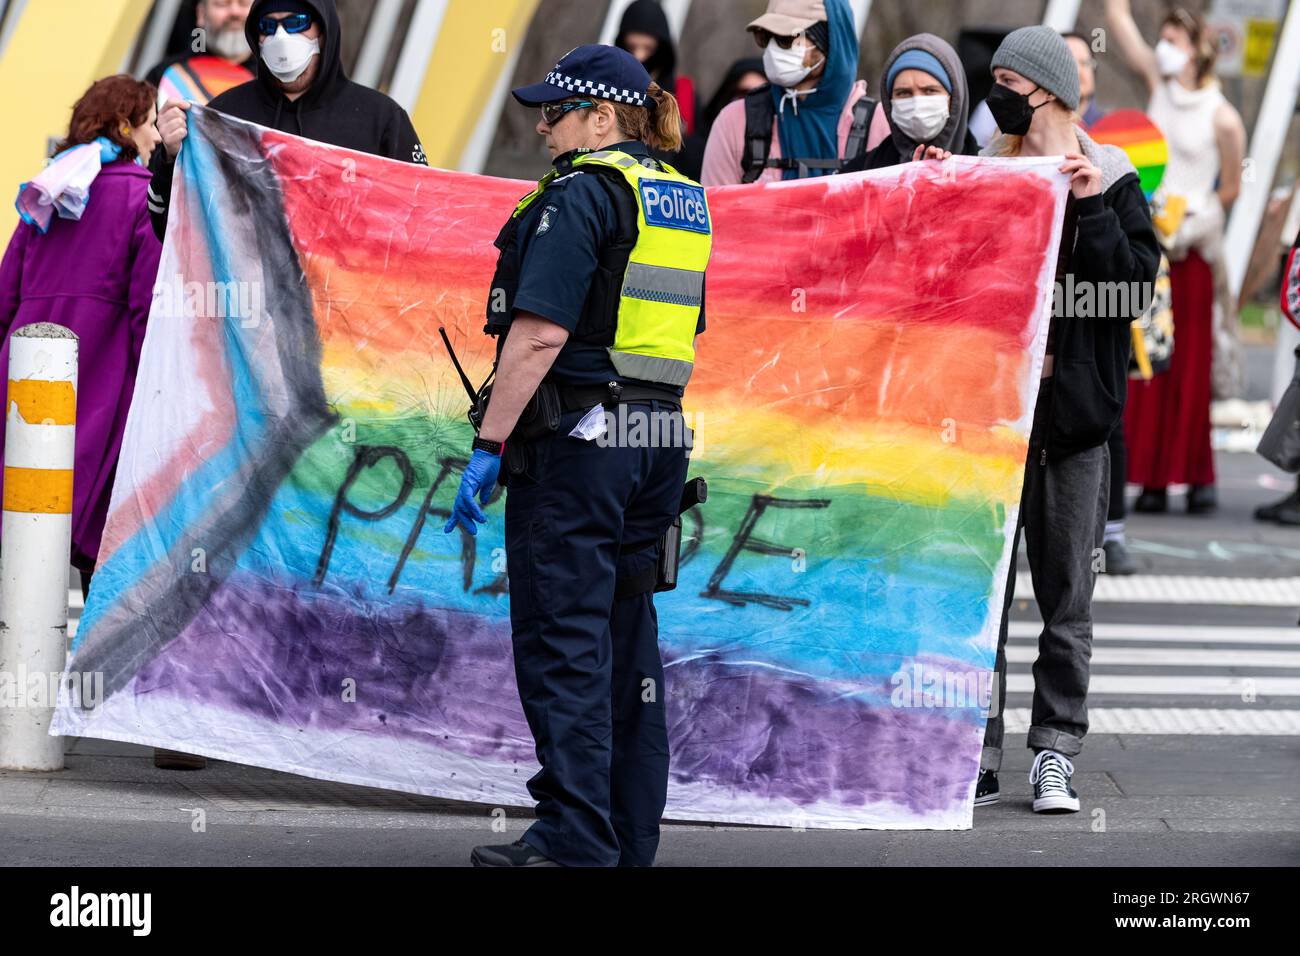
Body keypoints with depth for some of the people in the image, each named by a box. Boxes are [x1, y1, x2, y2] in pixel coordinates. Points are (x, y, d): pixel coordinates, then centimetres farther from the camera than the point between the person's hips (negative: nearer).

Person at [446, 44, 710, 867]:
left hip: (576, 436, -8)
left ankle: (574, 838, -9)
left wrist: (489, 443, -16)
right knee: (627, 639, 12)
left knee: (562, 638, -6)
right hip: (660, 440, 8)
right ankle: (631, 836, 15)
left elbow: (541, 334, -18)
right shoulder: (682, 199, 16)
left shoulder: (581, 193, -11)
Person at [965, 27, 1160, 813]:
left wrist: (1091, 211, -16)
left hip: (1071, 404, -3)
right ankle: (976, 756, 5)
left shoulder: (1109, 181, 2)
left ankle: (1055, 755, 6)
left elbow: (1137, 282, -8)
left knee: (1066, 592, 1)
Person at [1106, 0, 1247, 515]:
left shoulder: (1222, 118, -6)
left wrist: (1195, 221, -11)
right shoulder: (1158, 84, 7)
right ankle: (1152, 480, 4)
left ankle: (1200, 477, 0)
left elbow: (1230, 188, 0)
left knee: (1191, 362, -4)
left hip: (1191, 248, -5)